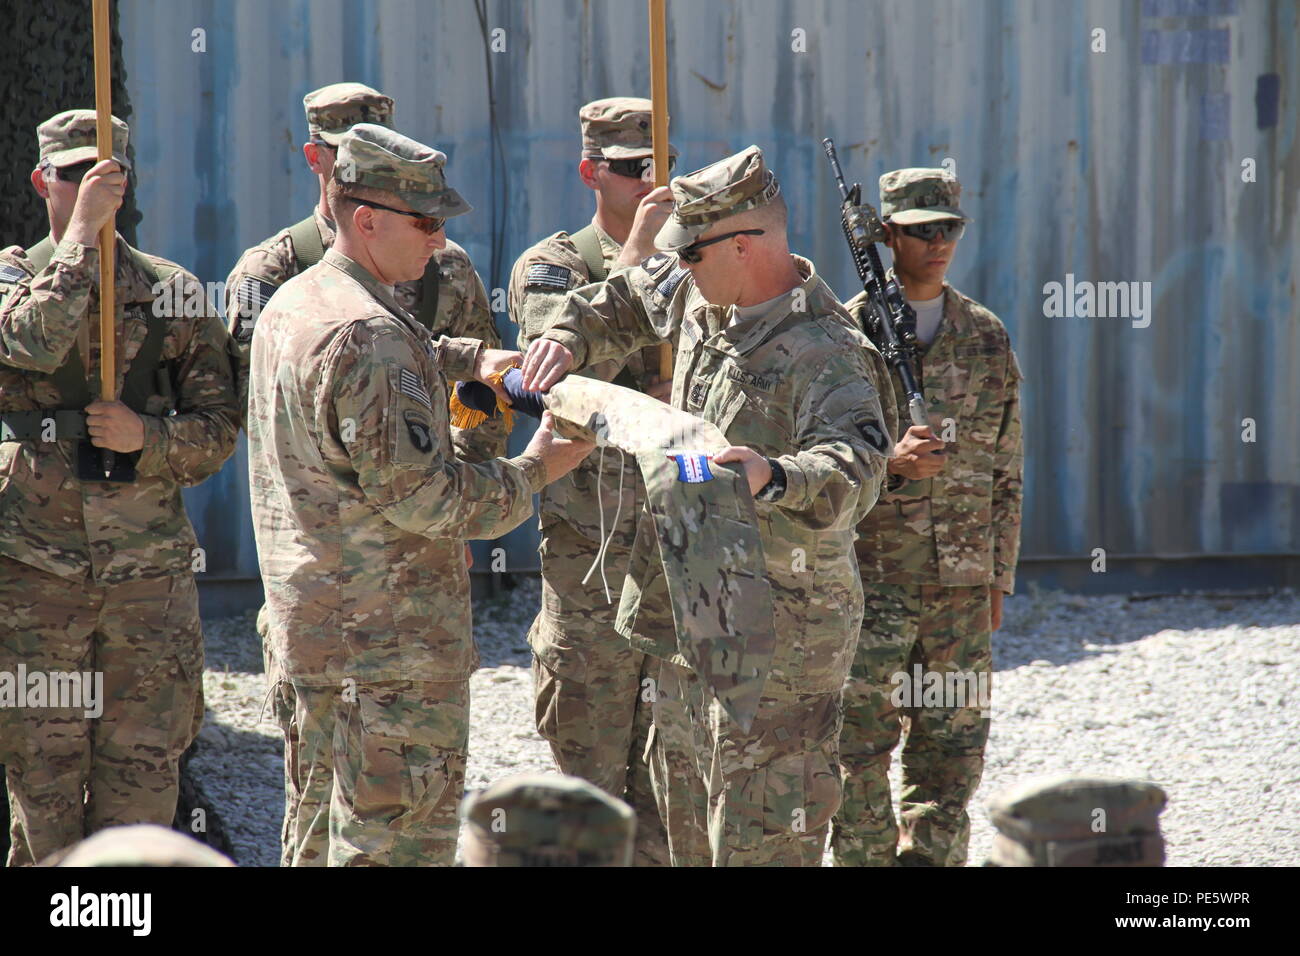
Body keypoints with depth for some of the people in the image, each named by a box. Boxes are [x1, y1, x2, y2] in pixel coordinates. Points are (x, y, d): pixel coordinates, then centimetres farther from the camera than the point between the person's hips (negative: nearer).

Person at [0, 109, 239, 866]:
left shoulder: (175, 293, 10)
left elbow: (219, 429, 8)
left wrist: (146, 437, -11)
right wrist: (82, 230, -17)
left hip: (150, 573, 1)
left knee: (143, 784, 1)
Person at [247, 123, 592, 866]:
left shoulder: (292, 305, 12)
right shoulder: (368, 334, -20)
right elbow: (418, 494, -22)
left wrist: (470, 358, 20)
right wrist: (536, 470, -11)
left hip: (306, 629, 10)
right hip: (389, 641, -10)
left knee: (318, 837, 17)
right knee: (398, 840, -6)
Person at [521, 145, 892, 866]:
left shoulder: (824, 353, -21)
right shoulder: (701, 298, 7)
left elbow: (854, 468, -37)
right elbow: (624, 303, 29)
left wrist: (773, 477, -57)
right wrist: (567, 337, 9)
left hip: (776, 641, -9)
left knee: (759, 844, -9)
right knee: (689, 838, 20)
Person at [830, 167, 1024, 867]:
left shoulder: (985, 337, 11)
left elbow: (1005, 472, 14)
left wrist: (999, 577, 11)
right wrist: (887, 461, -22)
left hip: (962, 581, 4)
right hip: (869, 576, -4)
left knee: (951, 753, 7)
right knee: (860, 745, -6)